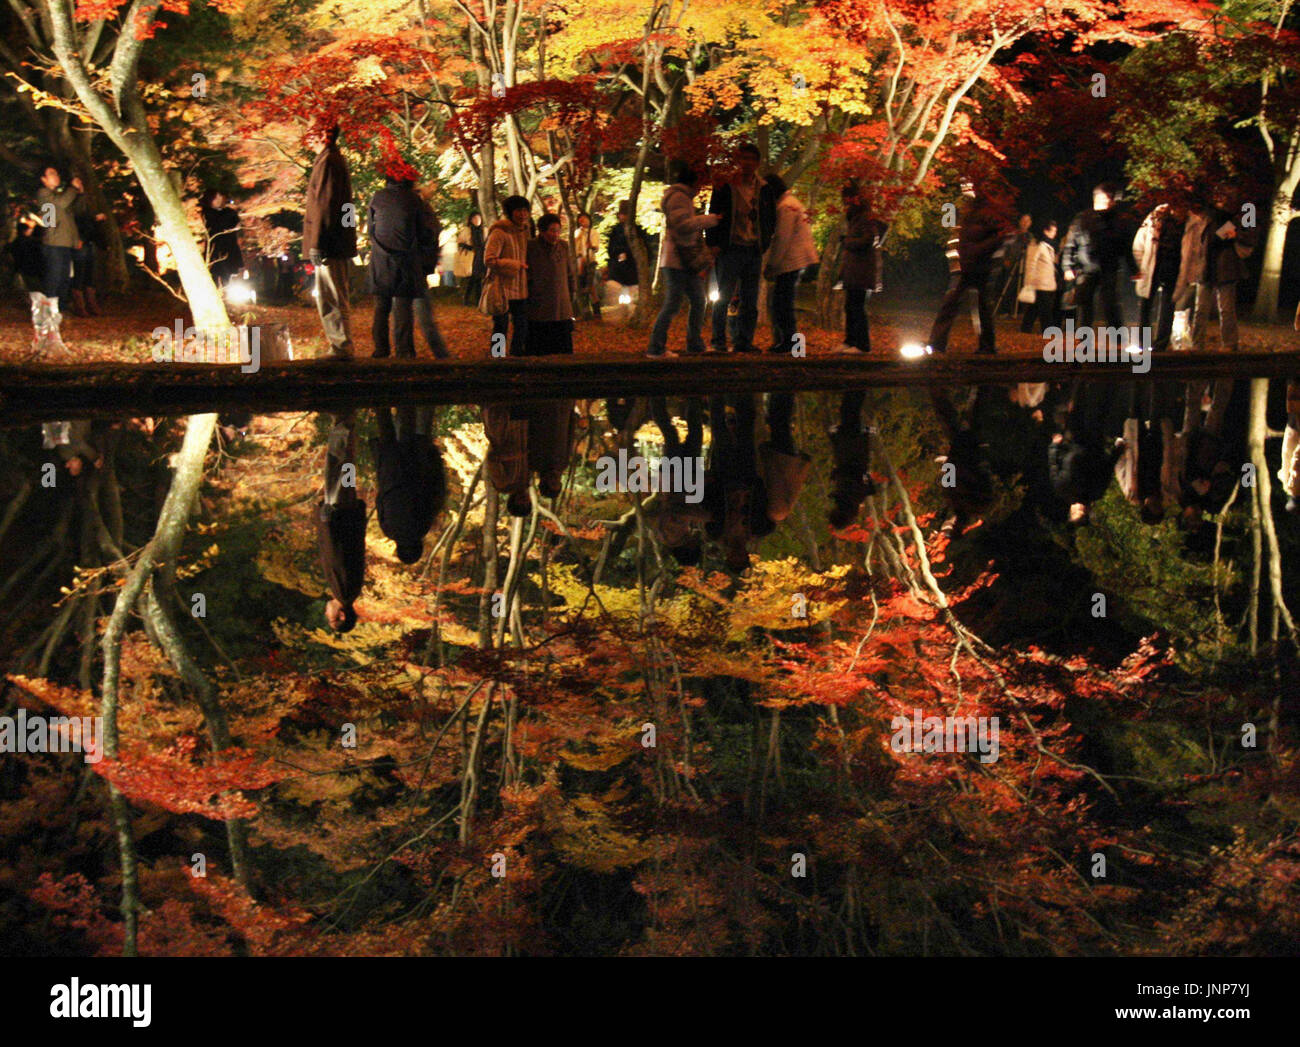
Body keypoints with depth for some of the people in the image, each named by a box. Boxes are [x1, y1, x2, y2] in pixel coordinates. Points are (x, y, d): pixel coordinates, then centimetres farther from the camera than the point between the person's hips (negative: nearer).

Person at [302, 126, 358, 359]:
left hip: (329, 243, -10)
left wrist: (317, 243, -20)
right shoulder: (336, 159, 16)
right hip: (337, 244, 10)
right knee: (325, 297, 14)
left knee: (334, 298, -6)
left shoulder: (328, 161, -15)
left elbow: (326, 203, -20)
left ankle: (343, 347, -3)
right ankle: (339, 346, 17)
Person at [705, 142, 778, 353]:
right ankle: (719, 341, 1)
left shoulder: (764, 190, 10)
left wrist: (764, 245, 8)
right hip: (730, 249, -3)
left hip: (754, 251, 4)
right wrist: (713, 244, -7)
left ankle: (744, 340, 10)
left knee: (750, 301, 5)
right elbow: (713, 215, 2)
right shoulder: (725, 187, 1)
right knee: (723, 297, -4)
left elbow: (770, 220, 18)